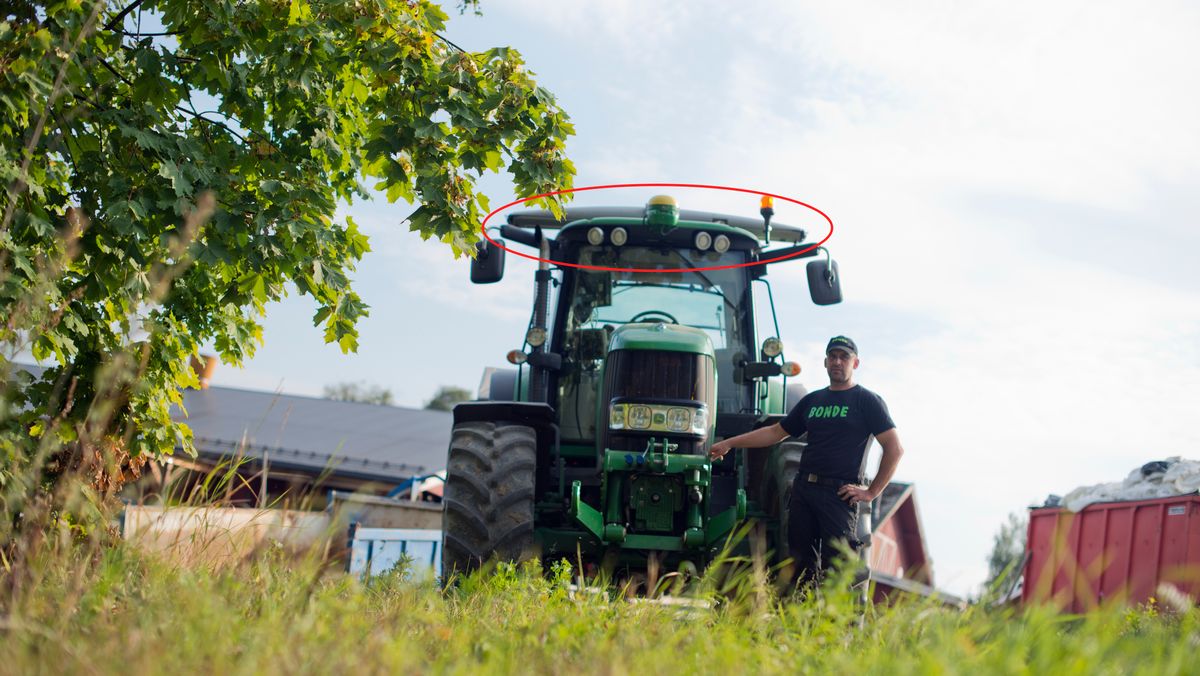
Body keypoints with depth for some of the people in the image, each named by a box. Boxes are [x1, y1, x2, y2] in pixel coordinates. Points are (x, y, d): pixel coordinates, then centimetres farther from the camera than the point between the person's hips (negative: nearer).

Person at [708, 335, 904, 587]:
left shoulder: (868, 401, 2)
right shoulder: (812, 400, 20)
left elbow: (895, 448, -3)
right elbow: (776, 432, 24)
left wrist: (871, 492, -8)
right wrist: (728, 444, 19)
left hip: (839, 493, -6)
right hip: (803, 488, 6)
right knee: (802, 563, 4)